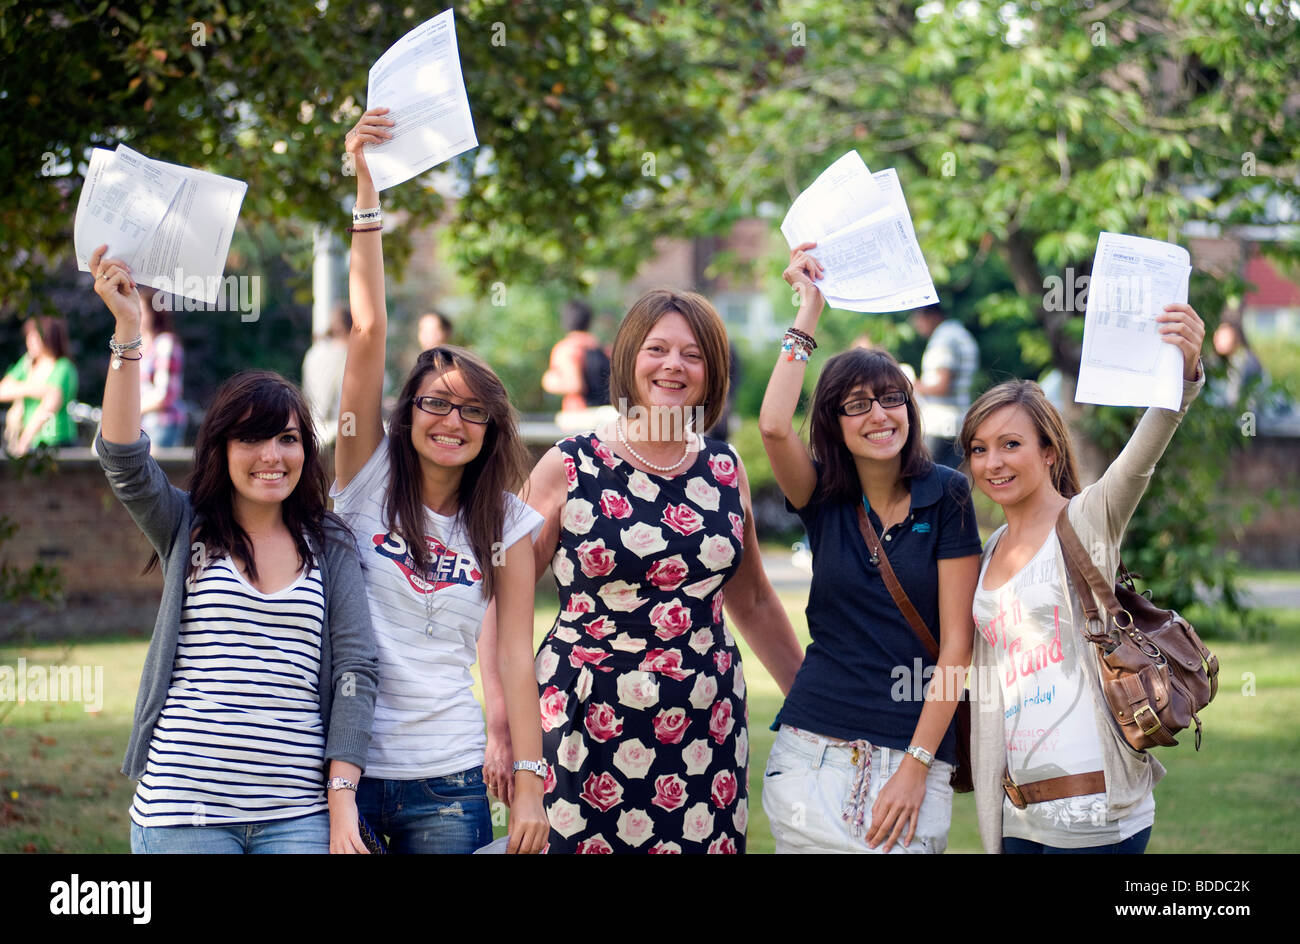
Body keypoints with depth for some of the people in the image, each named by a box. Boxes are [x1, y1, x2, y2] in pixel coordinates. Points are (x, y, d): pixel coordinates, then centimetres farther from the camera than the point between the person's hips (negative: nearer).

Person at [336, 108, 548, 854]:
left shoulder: (507, 524, 3)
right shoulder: (368, 478, -1)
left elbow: (515, 653, 2)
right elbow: (369, 331, -8)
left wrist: (529, 781, -4)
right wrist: (367, 189, -13)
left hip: (446, 782, 1)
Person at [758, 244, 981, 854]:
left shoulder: (947, 497, -1)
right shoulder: (823, 496, 5)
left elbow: (957, 642, -4)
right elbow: (773, 425, -17)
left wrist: (916, 765, -9)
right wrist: (810, 309, -11)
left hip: (914, 750, -1)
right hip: (815, 750, 2)